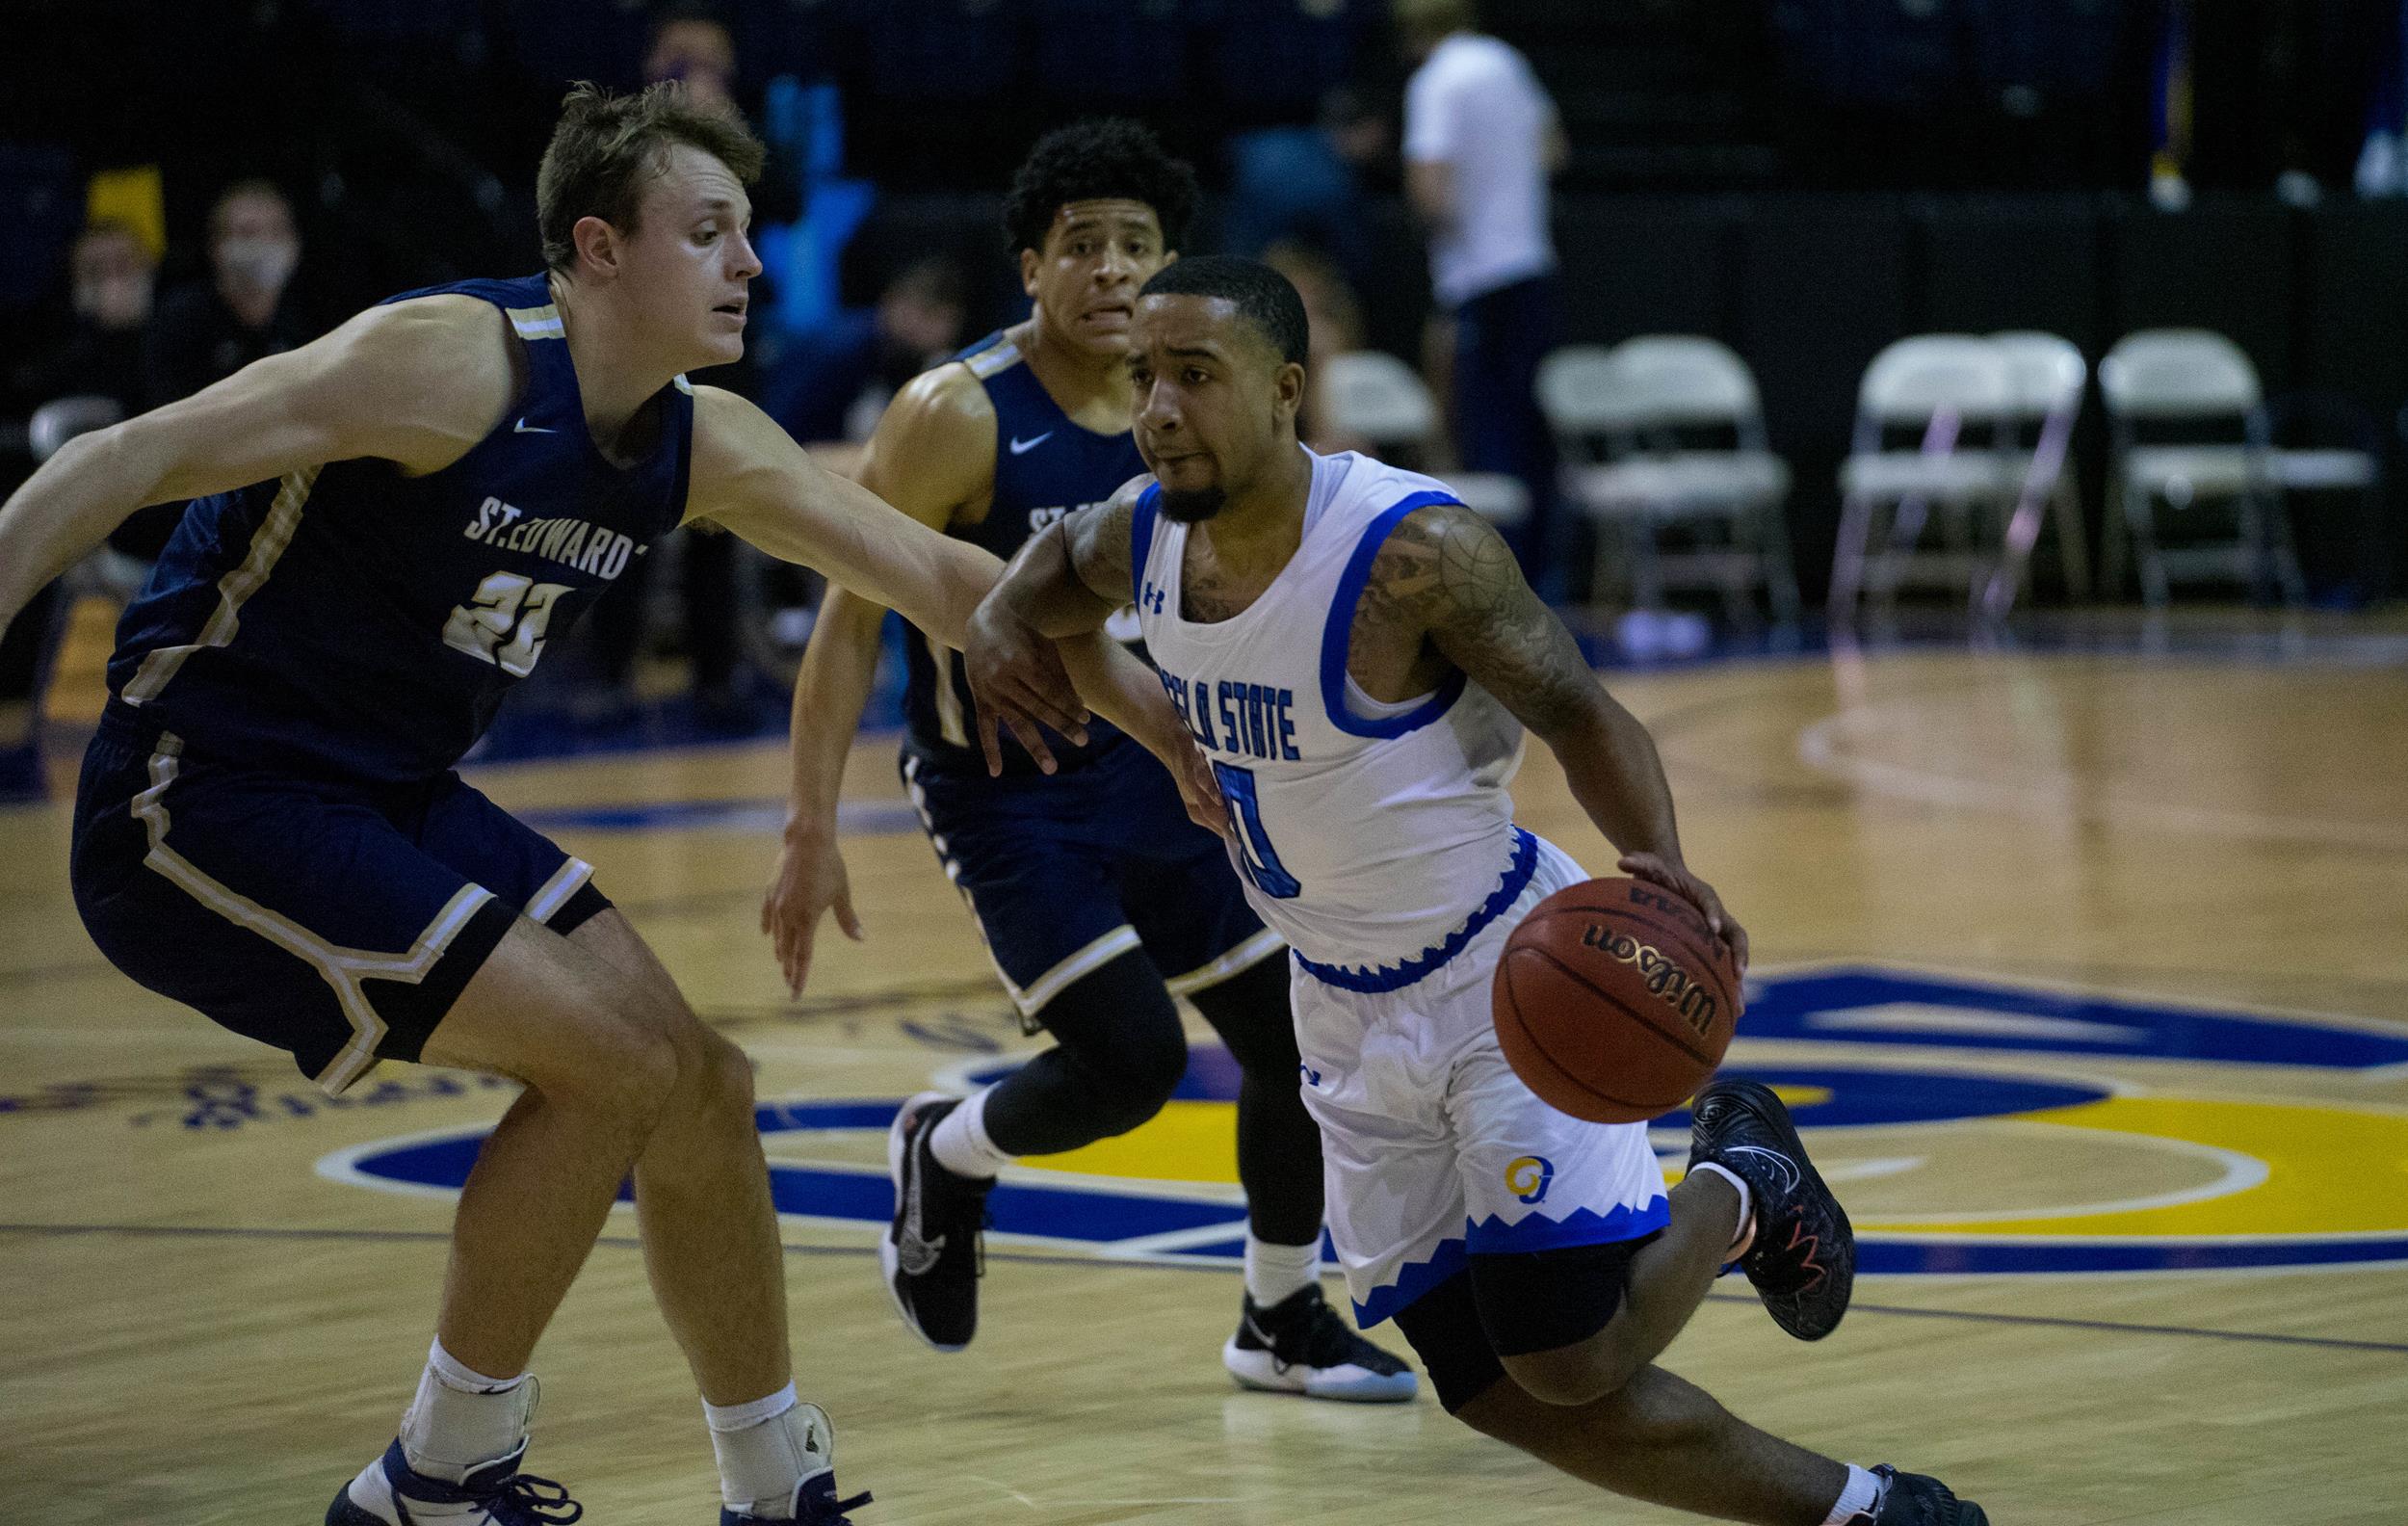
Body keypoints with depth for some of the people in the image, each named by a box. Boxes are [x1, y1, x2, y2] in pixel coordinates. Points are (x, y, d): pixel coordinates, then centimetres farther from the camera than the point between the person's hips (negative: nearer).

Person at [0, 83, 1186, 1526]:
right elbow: (128, 463, -24)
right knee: (609, 1061, -17)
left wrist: (1160, 717, 10)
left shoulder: (704, 445, 2)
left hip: (397, 805, 9)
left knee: (698, 1088, 7)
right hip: (206, 801, -9)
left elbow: (936, 574, 11)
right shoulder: (458, 363, -22)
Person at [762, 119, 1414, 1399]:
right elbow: (849, 621, -16)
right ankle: (945, 1154, 13)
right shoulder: (960, 416, -18)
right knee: (1133, 1060, -19)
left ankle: (1282, 1321, 26)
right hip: (1004, 793, -6)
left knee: (1298, 1032, 5)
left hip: (1150, 768, 6)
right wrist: (811, 834, -21)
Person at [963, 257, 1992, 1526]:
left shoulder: (1412, 549, -25)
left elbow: (1576, 712, -17)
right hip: (1347, 1016, 7)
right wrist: (1002, 615, -4)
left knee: (1568, 1363, -12)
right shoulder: (1137, 538, -5)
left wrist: (1655, 857, -36)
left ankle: (1734, 1194, 20)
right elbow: (1056, 561, 19)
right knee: (1499, 1391, 4)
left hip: (1505, 978, -7)